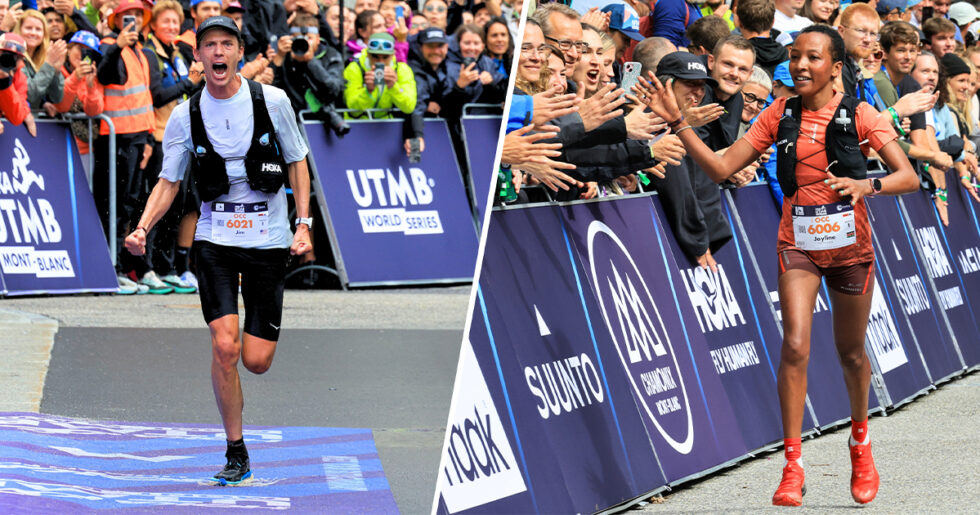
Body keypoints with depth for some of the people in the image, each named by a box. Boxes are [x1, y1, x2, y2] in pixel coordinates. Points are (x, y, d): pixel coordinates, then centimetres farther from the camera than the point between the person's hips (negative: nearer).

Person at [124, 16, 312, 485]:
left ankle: (259, 328, 37)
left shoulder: (272, 101, -4)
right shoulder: (185, 116, -1)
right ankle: (236, 454, -2)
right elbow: (169, 181, 6)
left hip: (269, 237, 0)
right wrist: (143, 227, -10)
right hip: (215, 238, 0)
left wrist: (303, 224, -3)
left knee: (257, 361, -2)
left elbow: (297, 161, 6)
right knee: (225, 347, -16)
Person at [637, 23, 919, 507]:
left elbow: (909, 178, -7)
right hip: (797, 244, 1)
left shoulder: (860, 116, -6)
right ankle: (792, 466, -13)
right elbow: (721, 168, 0)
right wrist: (677, 122, -9)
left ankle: (860, 442, 38)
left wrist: (867, 184, -26)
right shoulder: (780, 114, 1)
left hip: (850, 245, 0)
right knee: (795, 345, -16)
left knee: (851, 352, 12)